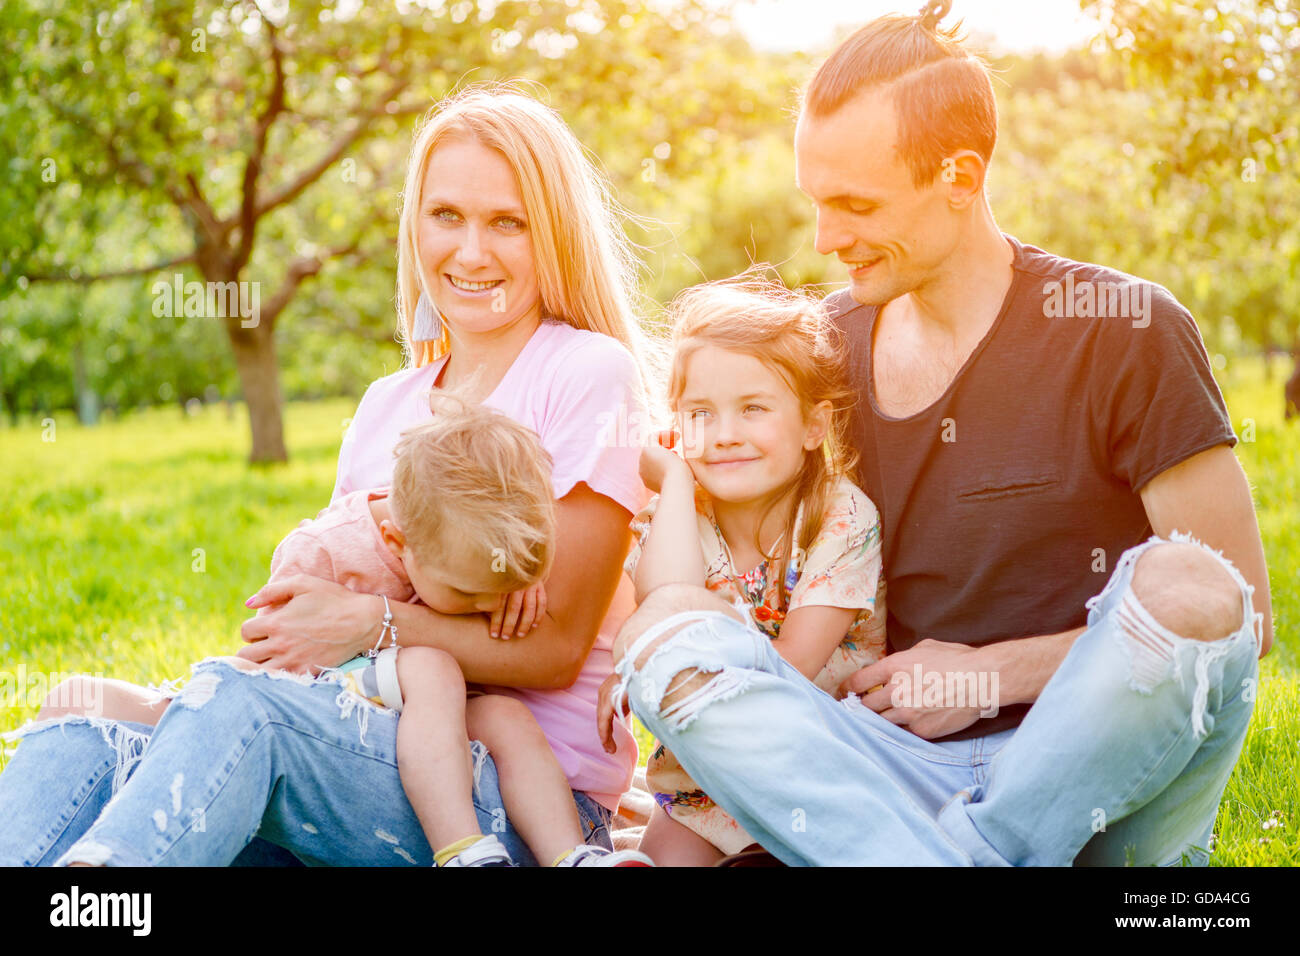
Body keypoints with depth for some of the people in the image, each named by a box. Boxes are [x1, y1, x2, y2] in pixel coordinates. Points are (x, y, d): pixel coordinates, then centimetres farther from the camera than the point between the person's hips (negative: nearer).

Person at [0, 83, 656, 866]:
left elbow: (559, 646, -5)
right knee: (74, 745, -19)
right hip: (378, 755, 5)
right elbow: (324, 608, 16)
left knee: (235, 700, -32)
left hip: (534, 786, -5)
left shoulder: (589, 375, -2)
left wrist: (376, 623, -13)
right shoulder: (386, 406, 16)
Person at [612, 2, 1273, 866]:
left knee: (1182, 587, -34)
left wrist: (989, 675, -9)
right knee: (663, 629, -20)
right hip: (904, 775, 4)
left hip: (1096, 773, -3)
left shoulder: (1122, 333, -4)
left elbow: (1244, 613, -6)